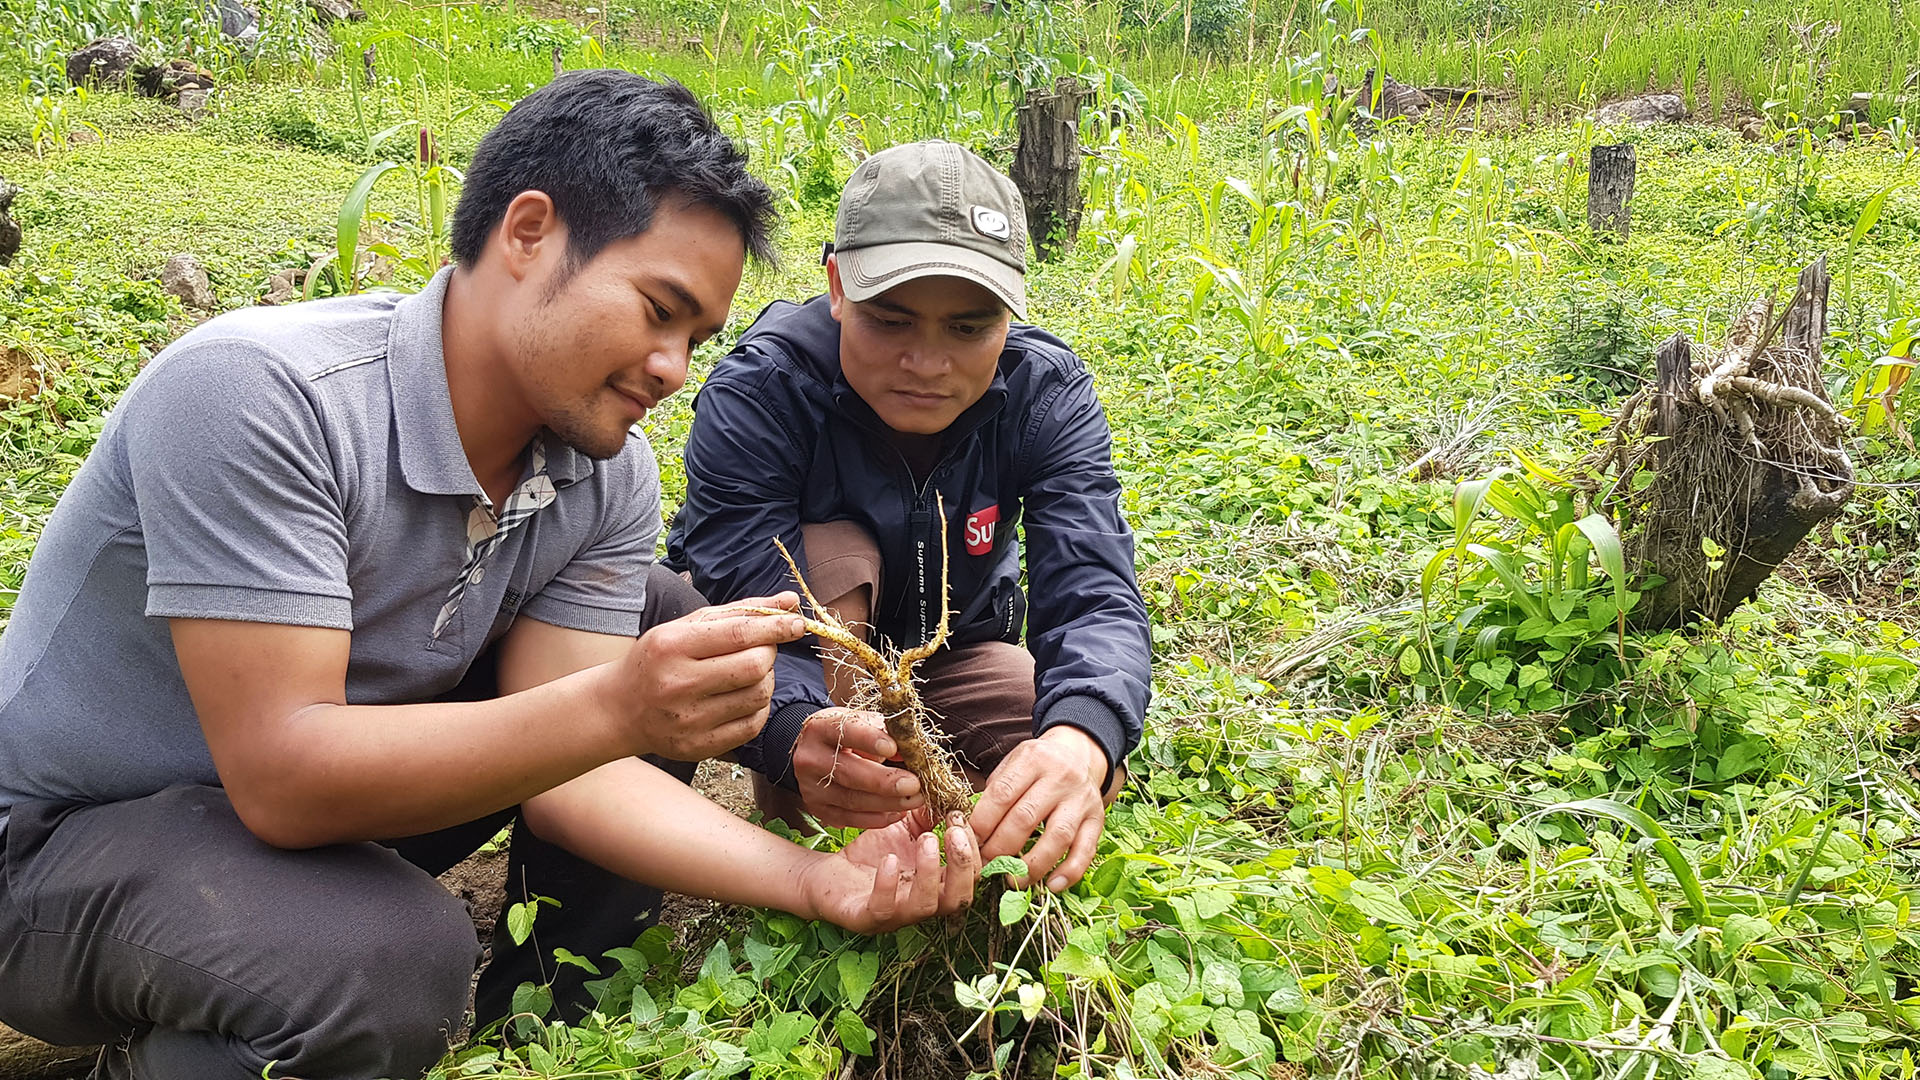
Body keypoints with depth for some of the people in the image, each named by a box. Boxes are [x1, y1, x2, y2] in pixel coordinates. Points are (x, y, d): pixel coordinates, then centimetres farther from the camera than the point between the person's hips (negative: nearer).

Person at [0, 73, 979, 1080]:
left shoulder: (608, 476, -8)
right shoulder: (258, 392, -29)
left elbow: (562, 762, -11)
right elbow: (282, 777, -33)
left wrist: (817, 880, -23)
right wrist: (612, 710, -43)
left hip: (334, 800, 7)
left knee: (663, 622, -1)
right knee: (397, 959, -35)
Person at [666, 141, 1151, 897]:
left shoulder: (1047, 393, -22)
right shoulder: (757, 392, -30)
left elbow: (1094, 597, -33)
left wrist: (1079, 739, -57)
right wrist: (799, 734, -64)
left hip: (950, 651, 3)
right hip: (810, 657, -3)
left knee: (1086, 777, -21)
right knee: (834, 552, -34)